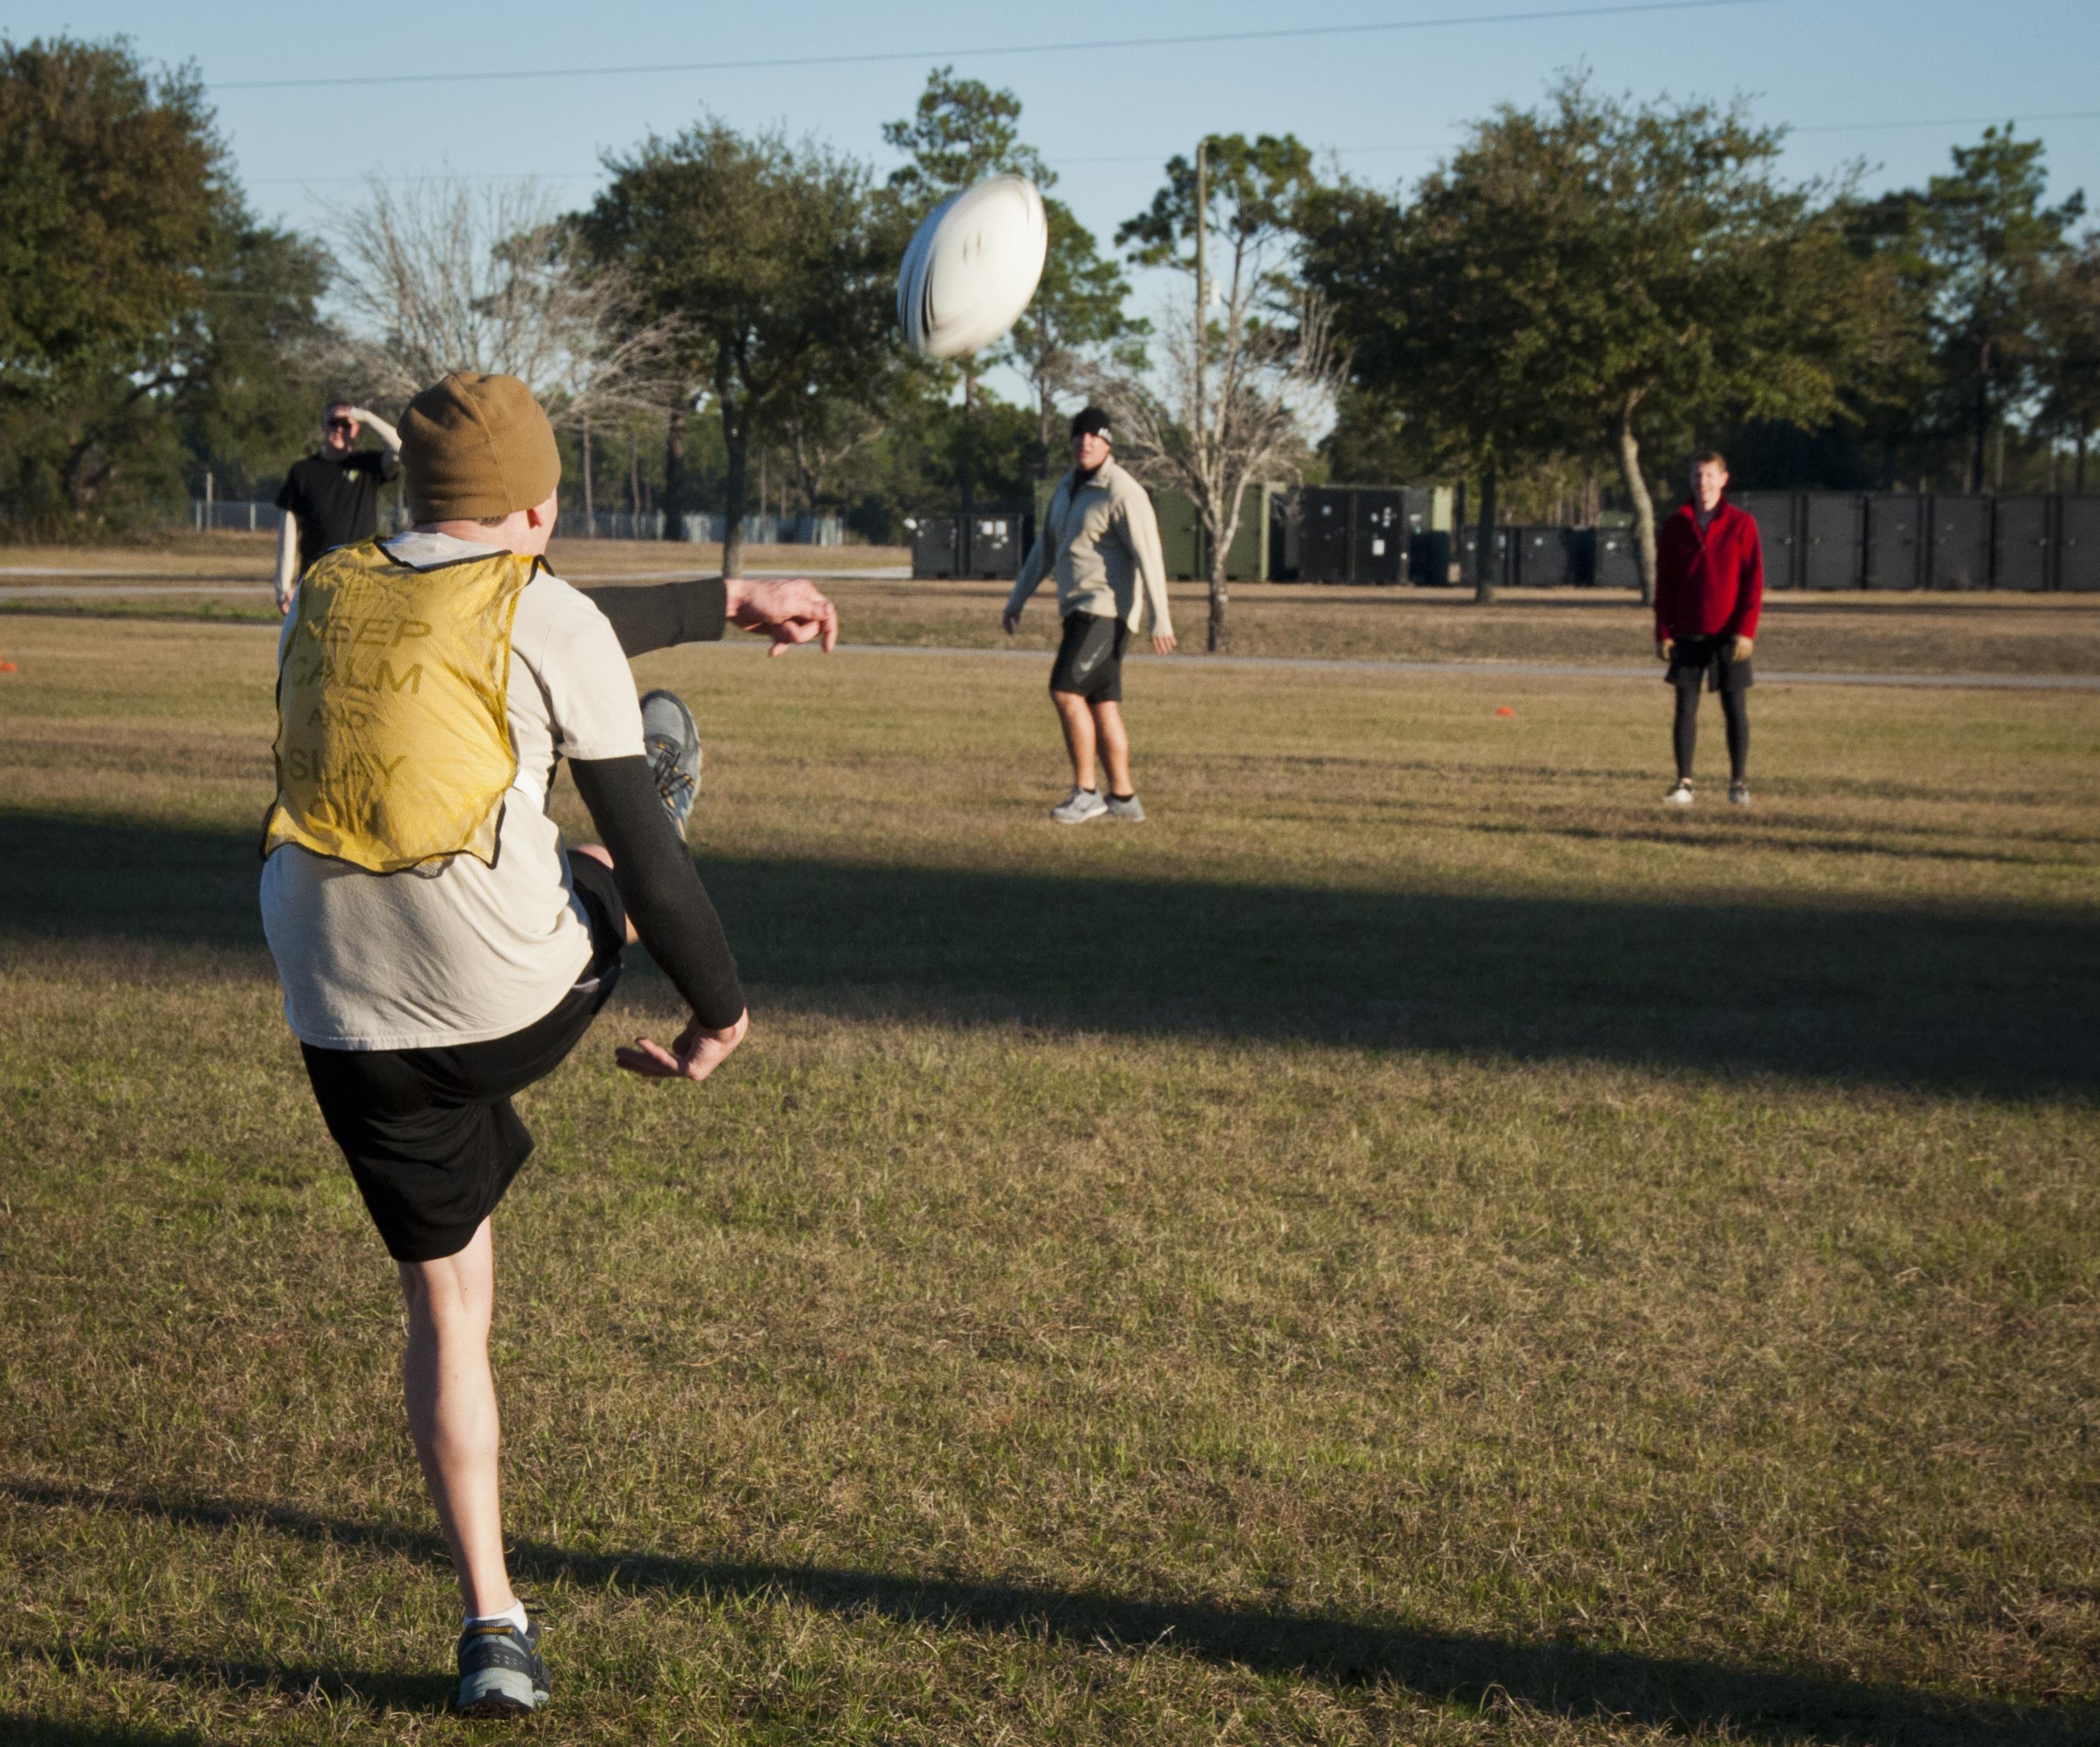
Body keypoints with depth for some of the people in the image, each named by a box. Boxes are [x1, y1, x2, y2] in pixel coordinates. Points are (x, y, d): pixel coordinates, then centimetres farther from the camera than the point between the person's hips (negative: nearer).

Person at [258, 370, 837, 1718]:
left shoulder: (325, 600, 10)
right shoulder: (547, 618, -7)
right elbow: (644, 853, -5)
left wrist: (728, 599, 33)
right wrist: (723, 1005, 9)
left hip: (346, 1026, 4)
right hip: (517, 998, -4)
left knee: (448, 1305, 15)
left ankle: (495, 1631, 13)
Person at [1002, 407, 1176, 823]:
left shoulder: (1122, 493, -14)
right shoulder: (1069, 488, 15)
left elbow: (1149, 557, -20)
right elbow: (1046, 549, 23)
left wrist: (1160, 620, -25)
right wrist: (1016, 599, 22)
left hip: (1106, 609, -9)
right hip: (1081, 611, 9)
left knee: (1065, 691, -16)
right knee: (1101, 705, 9)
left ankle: (1085, 792, -11)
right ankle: (1123, 798, 13)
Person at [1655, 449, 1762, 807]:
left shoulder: (1741, 525, 0)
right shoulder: (1675, 526, 6)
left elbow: (1754, 581, -3)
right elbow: (1664, 584, 8)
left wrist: (1746, 630, -11)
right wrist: (1663, 633, 1)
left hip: (1729, 637, -2)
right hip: (1687, 635, 2)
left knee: (1736, 710, 1)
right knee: (1685, 708, 0)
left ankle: (1739, 783, 7)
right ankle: (1683, 782, 5)